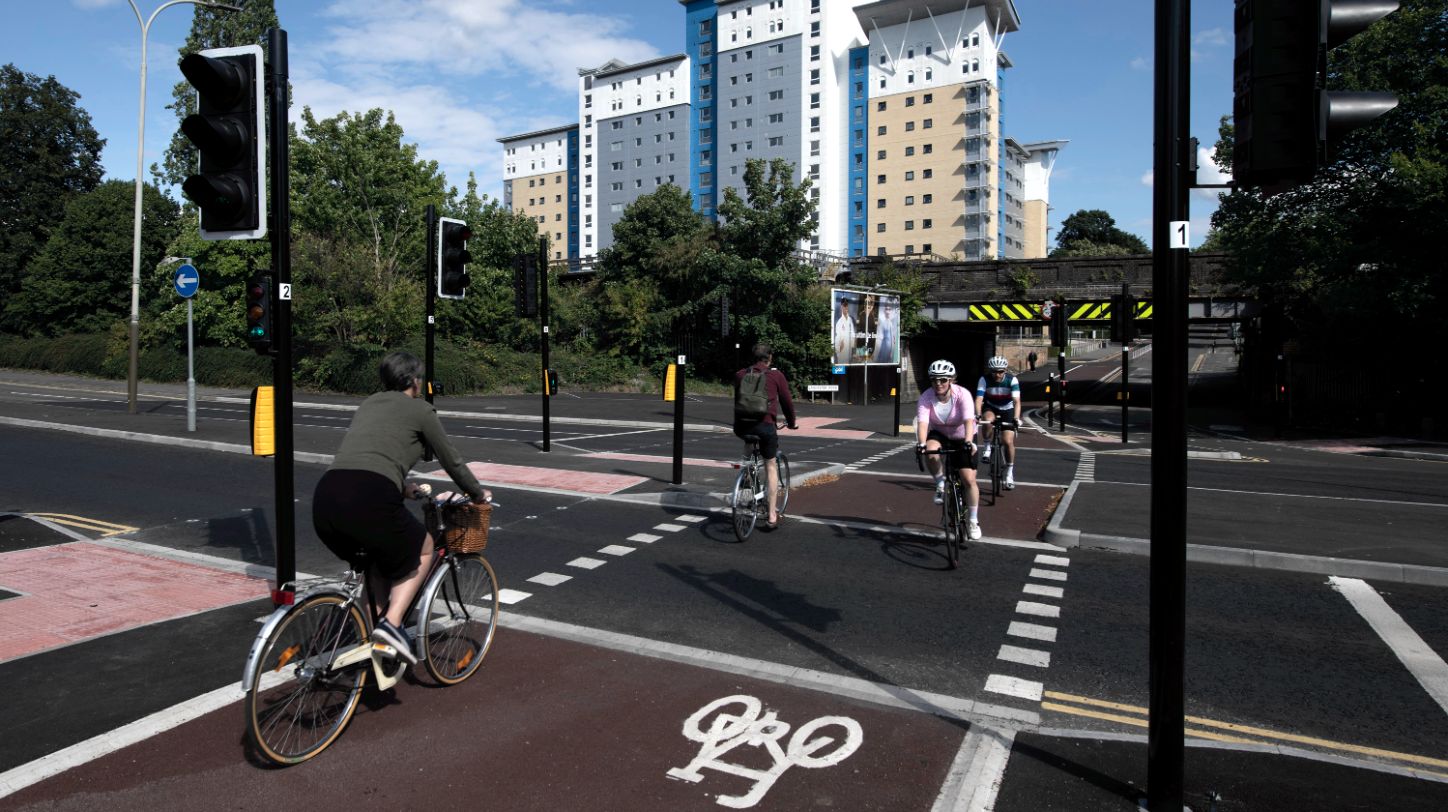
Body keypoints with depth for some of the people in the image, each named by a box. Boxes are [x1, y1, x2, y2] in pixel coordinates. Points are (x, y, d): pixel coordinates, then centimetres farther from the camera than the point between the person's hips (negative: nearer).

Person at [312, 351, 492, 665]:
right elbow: (450, 460, 18)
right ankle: (391, 623, 3)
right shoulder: (419, 409, 10)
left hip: (324, 496, 7)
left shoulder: (368, 404, 29)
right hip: (369, 498, -6)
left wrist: (400, 487, 57)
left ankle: (370, 638, 29)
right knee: (423, 549, 20)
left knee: (379, 558, 31)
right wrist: (478, 493, 35)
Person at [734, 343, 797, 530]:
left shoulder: (740, 375, 14)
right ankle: (772, 516, 9)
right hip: (765, 425, -3)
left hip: (741, 426, 3)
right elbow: (787, 402, 11)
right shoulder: (776, 376, 5)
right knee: (771, 466, 10)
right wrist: (791, 422, 29)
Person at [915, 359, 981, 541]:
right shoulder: (926, 397, -22)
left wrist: (968, 442, -55)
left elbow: (968, 421, -38)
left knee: (969, 479, -10)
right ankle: (941, 484, -8)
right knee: (931, 451, -35)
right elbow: (922, 422, -34)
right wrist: (921, 443, -52)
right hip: (939, 434, 1)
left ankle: (973, 521, 8)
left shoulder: (962, 394, -26)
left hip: (962, 437, -1)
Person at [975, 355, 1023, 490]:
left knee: (1009, 442, -11)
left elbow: (1017, 401, -32)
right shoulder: (984, 379, -23)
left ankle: (1010, 474, 7)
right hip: (990, 408, 0)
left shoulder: (1012, 380, -24)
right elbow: (978, 399, -32)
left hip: (1007, 410, 0)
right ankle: (987, 447, -14)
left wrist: (1016, 418, -47)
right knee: (988, 419, -37)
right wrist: (978, 415, -49)